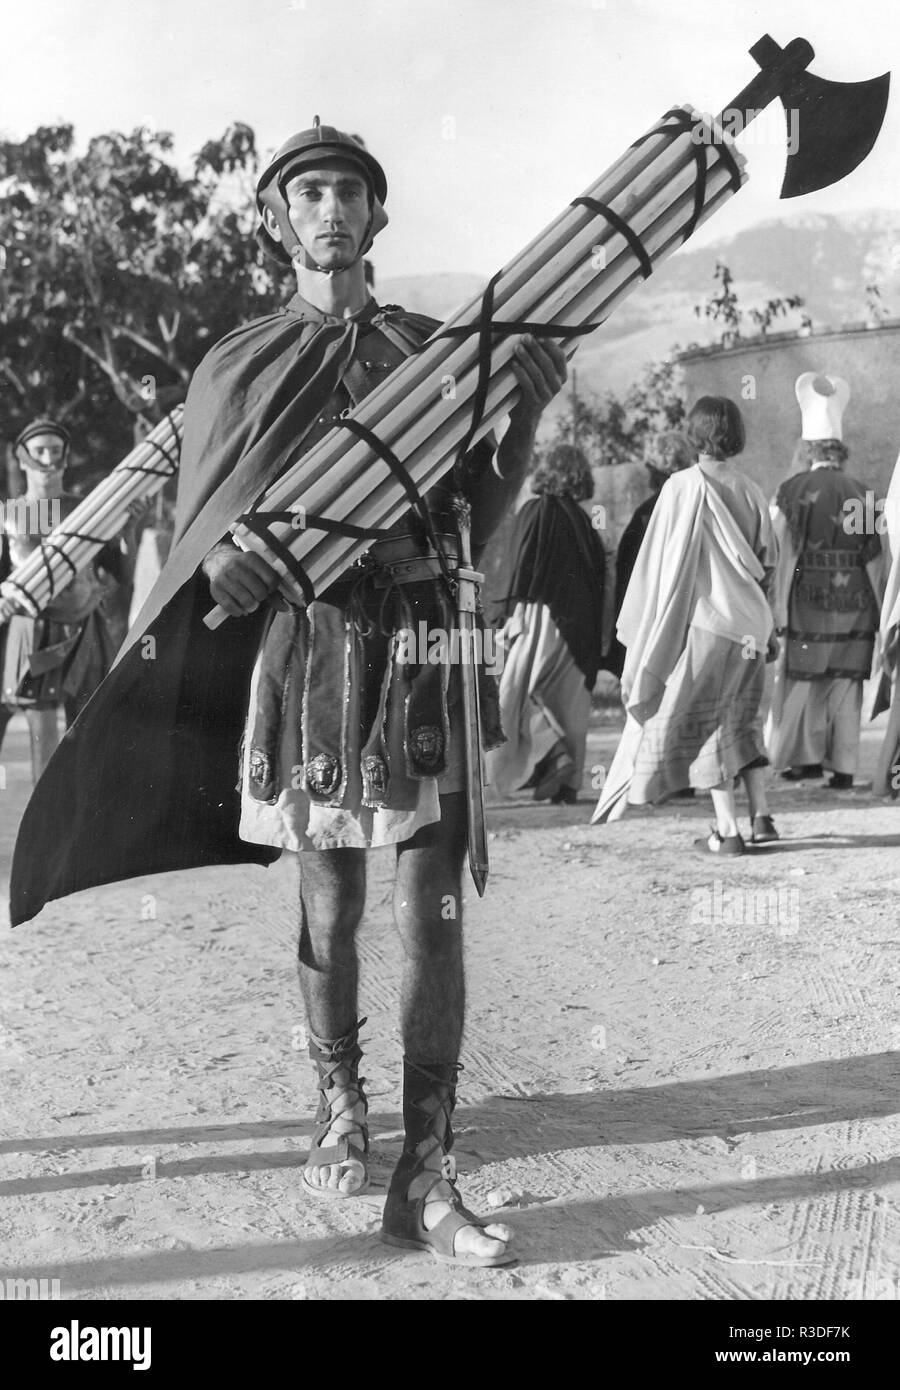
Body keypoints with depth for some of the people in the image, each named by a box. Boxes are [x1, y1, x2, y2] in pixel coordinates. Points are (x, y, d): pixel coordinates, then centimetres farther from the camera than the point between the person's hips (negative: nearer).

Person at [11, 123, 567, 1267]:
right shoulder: (242, 365, 9)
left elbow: (479, 513, 10)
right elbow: (205, 542, 9)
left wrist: (524, 415, -5)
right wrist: (238, 560, -14)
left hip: (426, 638, 1)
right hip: (306, 643, 0)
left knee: (431, 913, -3)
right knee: (328, 904, 9)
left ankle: (427, 1177, 2)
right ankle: (339, 1107, 30)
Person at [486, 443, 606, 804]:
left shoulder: (535, 511, -5)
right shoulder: (582, 520, 10)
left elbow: (523, 566, -12)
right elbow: (599, 574, 11)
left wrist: (511, 612, -8)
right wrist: (594, 643, 15)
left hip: (541, 614, -6)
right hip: (579, 624, 6)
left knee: (514, 691, 3)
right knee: (569, 701, 9)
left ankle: (551, 752, -18)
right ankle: (568, 783, 9)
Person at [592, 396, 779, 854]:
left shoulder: (681, 486, -9)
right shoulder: (749, 490, 5)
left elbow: (662, 562, -8)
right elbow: (767, 562, 9)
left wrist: (642, 625, 0)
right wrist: (764, 625, 18)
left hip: (704, 619, -5)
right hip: (748, 624, 5)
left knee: (699, 722, 3)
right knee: (742, 718, 17)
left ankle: (727, 828, 0)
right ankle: (761, 816, 12)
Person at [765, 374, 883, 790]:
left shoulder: (794, 489, -5)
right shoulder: (858, 492, 6)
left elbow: (786, 552, -10)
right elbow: (873, 556, 6)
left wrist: (779, 607, -9)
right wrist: (880, 611, 12)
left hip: (811, 596, -3)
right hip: (856, 599, 3)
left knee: (801, 677, 11)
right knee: (846, 683, 8)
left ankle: (807, 756, 12)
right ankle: (843, 767, 9)